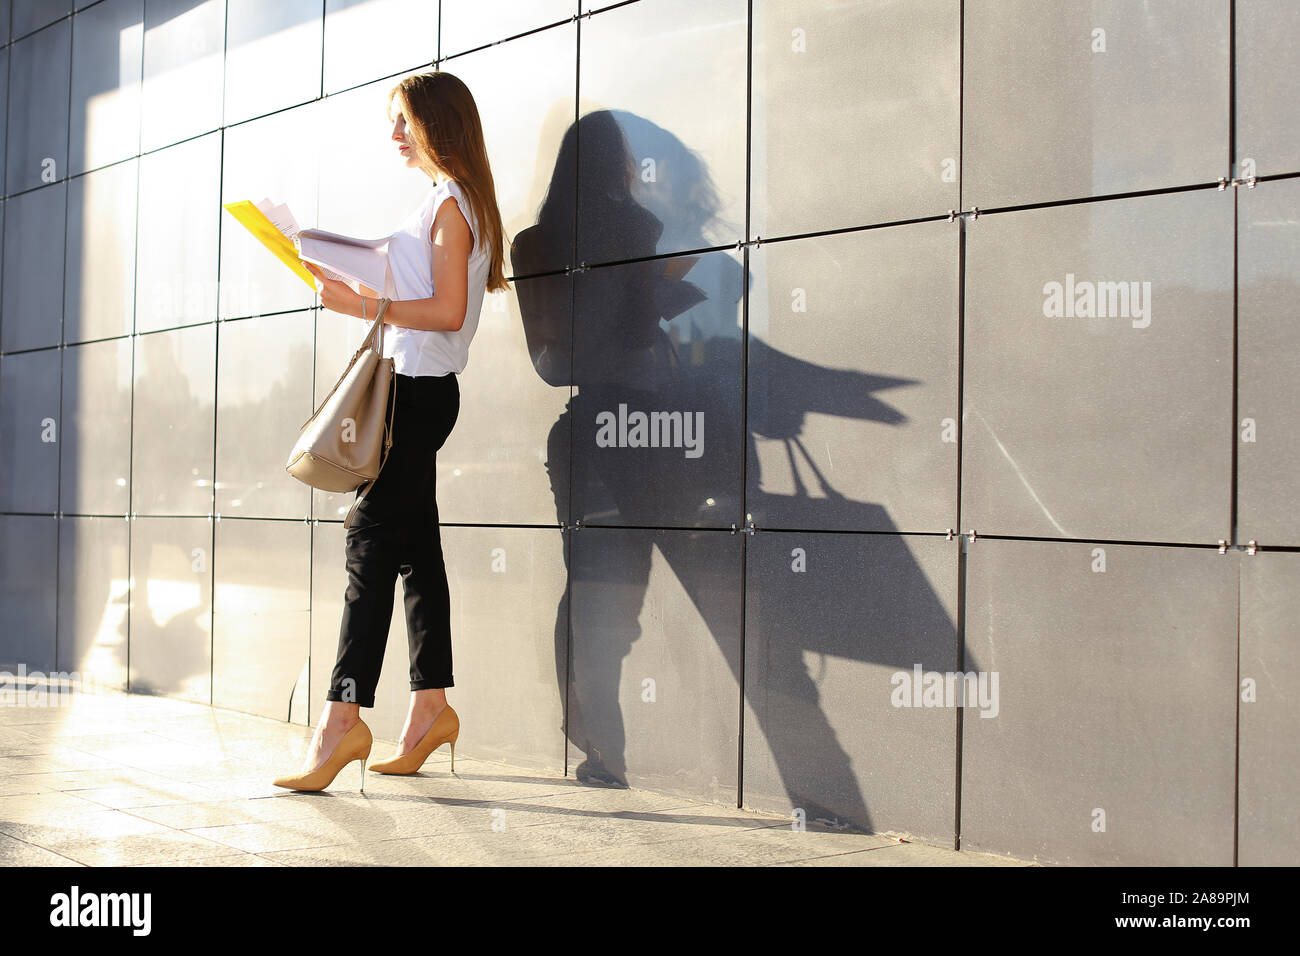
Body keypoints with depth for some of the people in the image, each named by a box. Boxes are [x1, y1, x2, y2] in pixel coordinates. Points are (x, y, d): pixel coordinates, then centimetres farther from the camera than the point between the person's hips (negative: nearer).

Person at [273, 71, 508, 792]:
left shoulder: (450, 201, -8)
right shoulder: (443, 200, 22)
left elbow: (448, 310, -18)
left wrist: (362, 305, -18)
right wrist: (347, 280, 13)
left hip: (418, 389, -10)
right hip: (413, 388, 10)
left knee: (372, 542, -13)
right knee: (414, 545, 9)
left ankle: (342, 718, -13)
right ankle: (430, 706, 14)